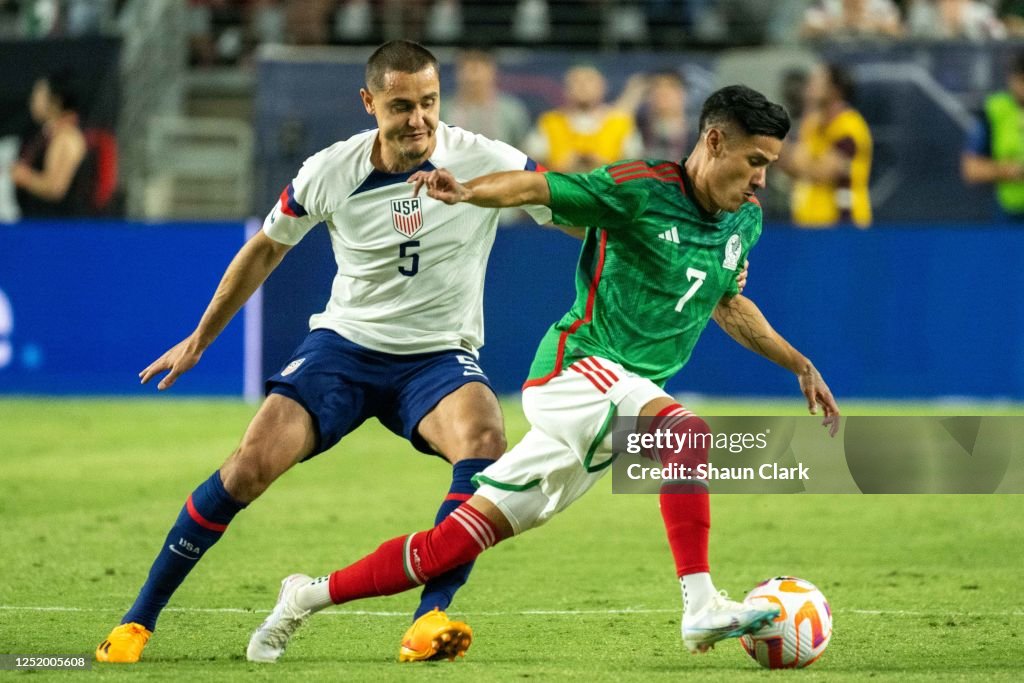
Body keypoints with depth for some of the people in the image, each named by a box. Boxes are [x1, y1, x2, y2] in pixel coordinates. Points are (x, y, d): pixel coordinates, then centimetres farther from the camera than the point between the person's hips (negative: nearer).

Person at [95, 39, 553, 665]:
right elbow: (267, 248, 10)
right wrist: (199, 340, 18)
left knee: (484, 442, -34)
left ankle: (429, 619, -33)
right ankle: (139, 620, -3)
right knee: (253, 463, -17)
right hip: (345, 344, 1)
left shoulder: (484, 161, -14)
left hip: (439, 356, -1)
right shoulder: (329, 173, -8)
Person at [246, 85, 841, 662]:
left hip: (625, 399, 7)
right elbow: (537, 186, -21)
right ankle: (702, 608, -34)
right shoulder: (641, 188, -13)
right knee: (688, 433, -34)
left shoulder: (745, 220, 11)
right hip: (577, 369, -7)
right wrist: (468, 191, -40)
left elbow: (729, 305, 28)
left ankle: (313, 596, 13)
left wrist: (799, 364, 27)